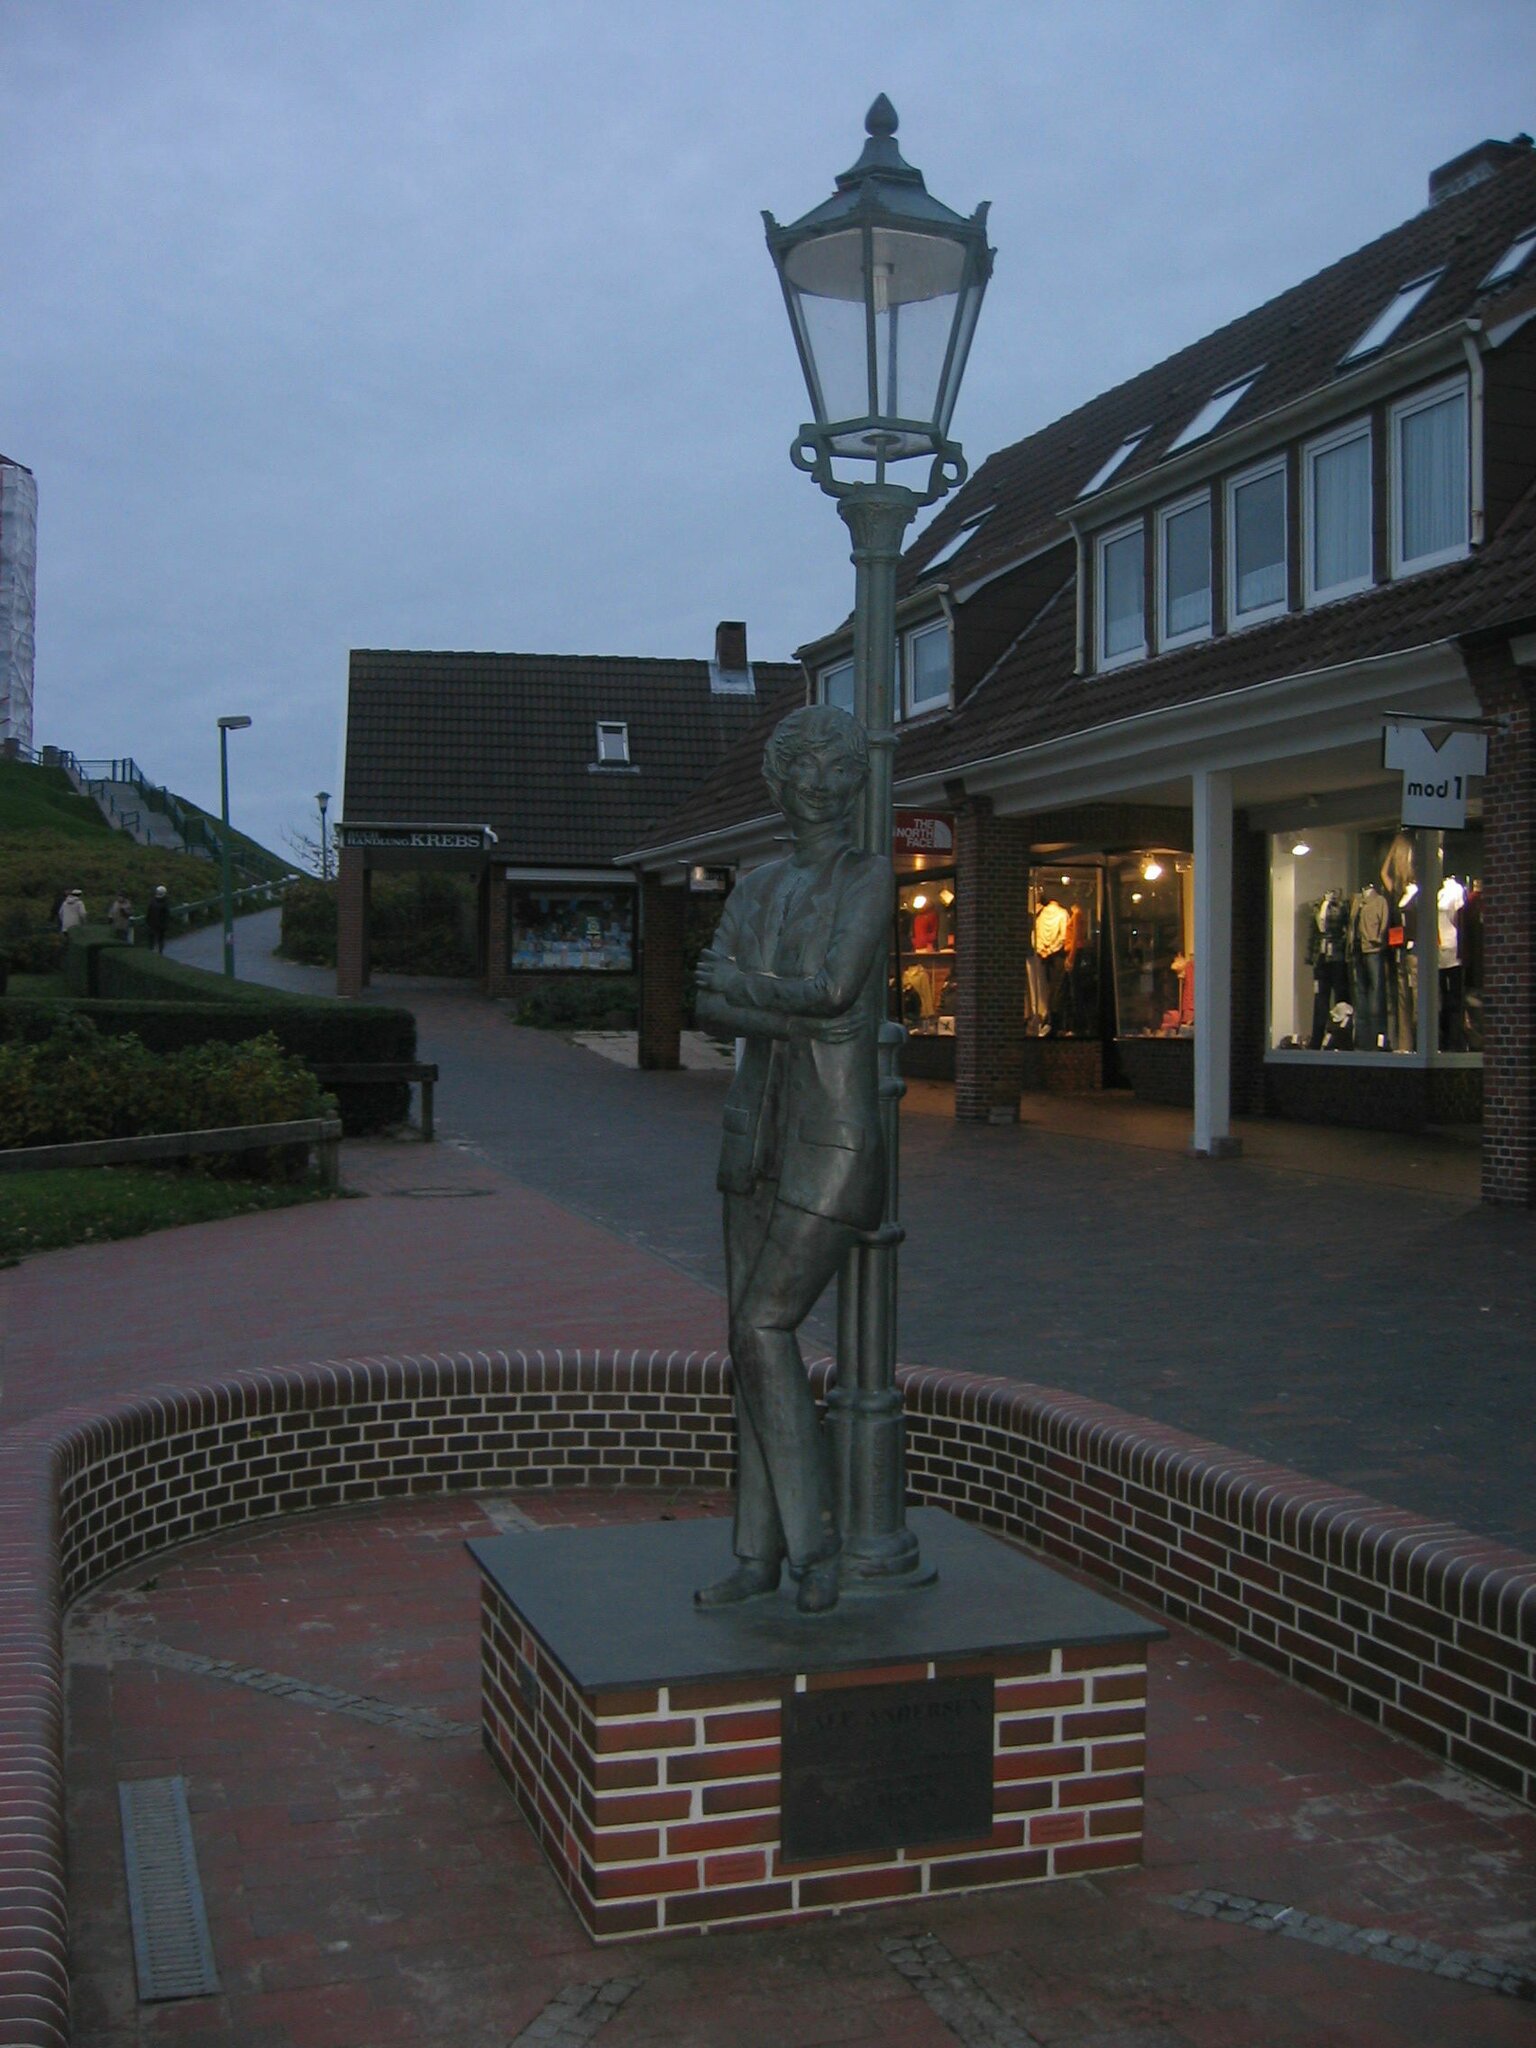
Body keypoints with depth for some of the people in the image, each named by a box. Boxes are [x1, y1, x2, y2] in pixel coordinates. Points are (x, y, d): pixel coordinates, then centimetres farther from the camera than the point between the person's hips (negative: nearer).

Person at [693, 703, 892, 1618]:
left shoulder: (874, 875, -8)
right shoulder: (757, 890, 12)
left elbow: (835, 987, -20)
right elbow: (708, 1003, 0)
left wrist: (743, 985, -5)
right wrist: (797, 1015, -16)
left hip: (837, 1141, -7)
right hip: (760, 1131, 7)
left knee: (765, 1331, -11)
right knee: (756, 1339, 9)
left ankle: (816, 1539, 5)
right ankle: (761, 1552, 18)